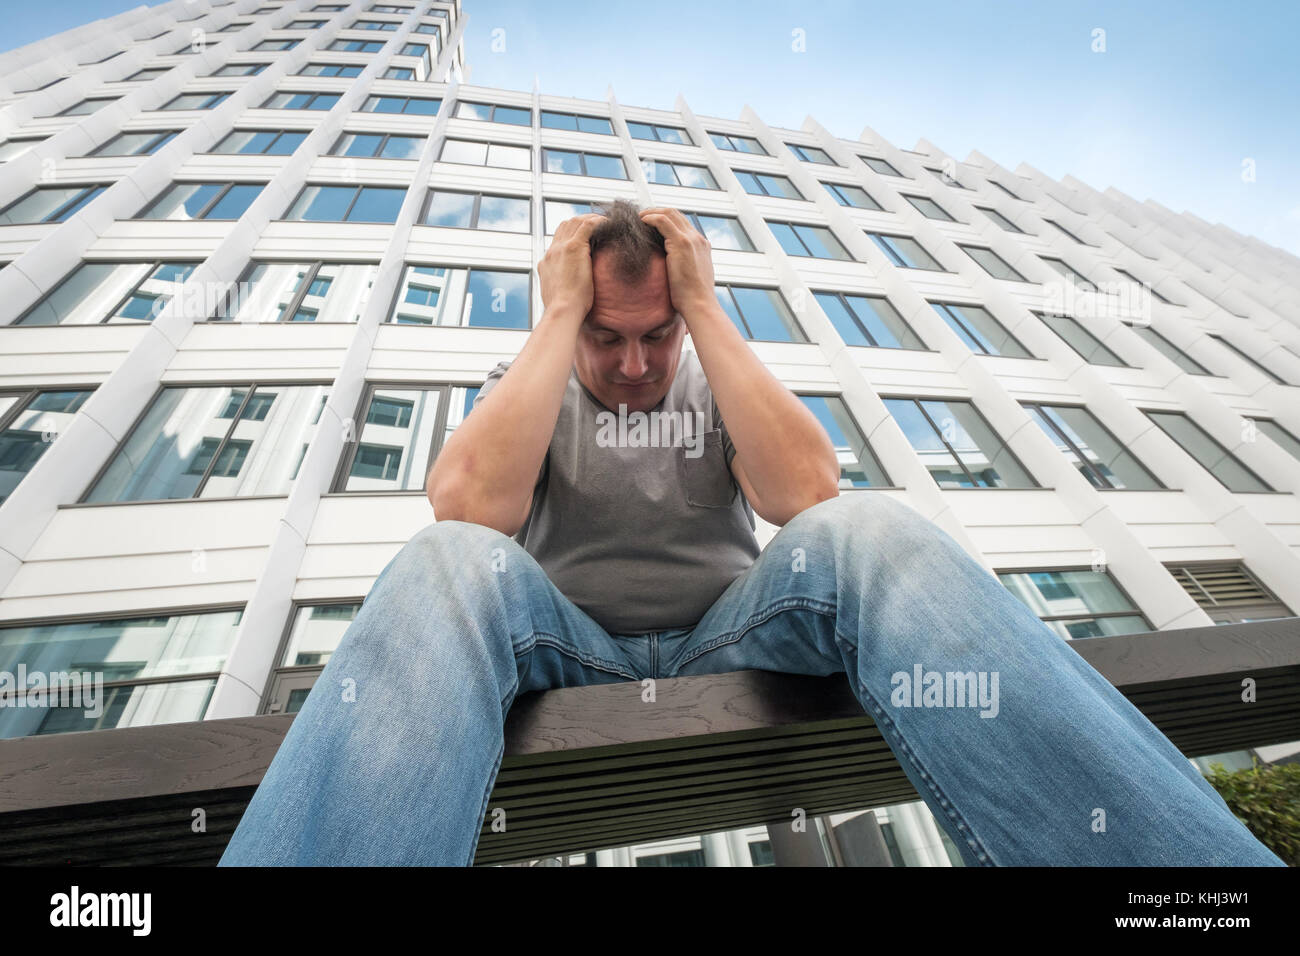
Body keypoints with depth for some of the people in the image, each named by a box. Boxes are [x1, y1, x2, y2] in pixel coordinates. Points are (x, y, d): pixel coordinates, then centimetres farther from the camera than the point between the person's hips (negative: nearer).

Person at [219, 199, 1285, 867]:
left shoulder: (722, 385, 12)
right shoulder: (526, 385, 10)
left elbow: (808, 490, -11)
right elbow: (470, 507, -14)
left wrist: (707, 309, -6)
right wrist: (560, 319, -7)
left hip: (724, 638, 1)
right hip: (571, 650, 1)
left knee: (867, 528, -27)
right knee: (445, 564, -30)